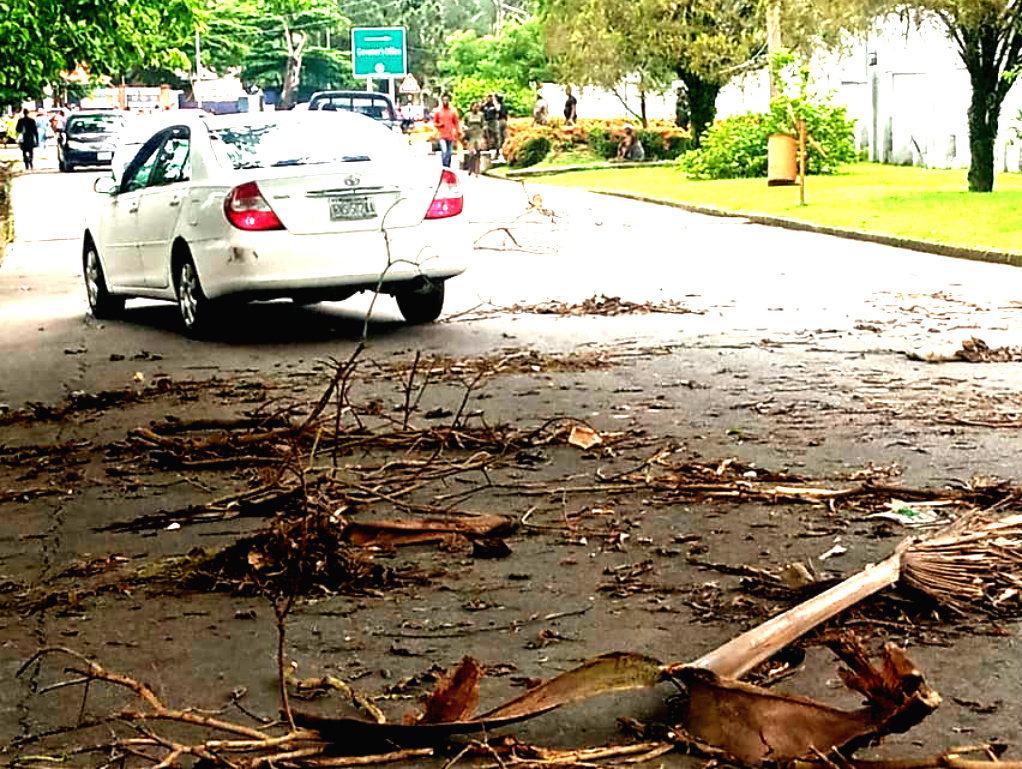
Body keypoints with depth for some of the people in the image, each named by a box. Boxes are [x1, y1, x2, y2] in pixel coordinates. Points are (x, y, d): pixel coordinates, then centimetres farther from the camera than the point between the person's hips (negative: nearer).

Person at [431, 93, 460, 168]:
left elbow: (456, 123, 10)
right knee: (444, 151, -18)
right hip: (442, 135, -2)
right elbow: (434, 122, 9)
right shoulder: (438, 111, 2)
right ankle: (444, 167, -15)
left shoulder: (453, 111, 5)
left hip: (451, 136, 2)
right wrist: (439, 125, -13)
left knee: (449, 153, 9)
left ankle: (448, 167, 22)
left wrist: (457, 133, 4)